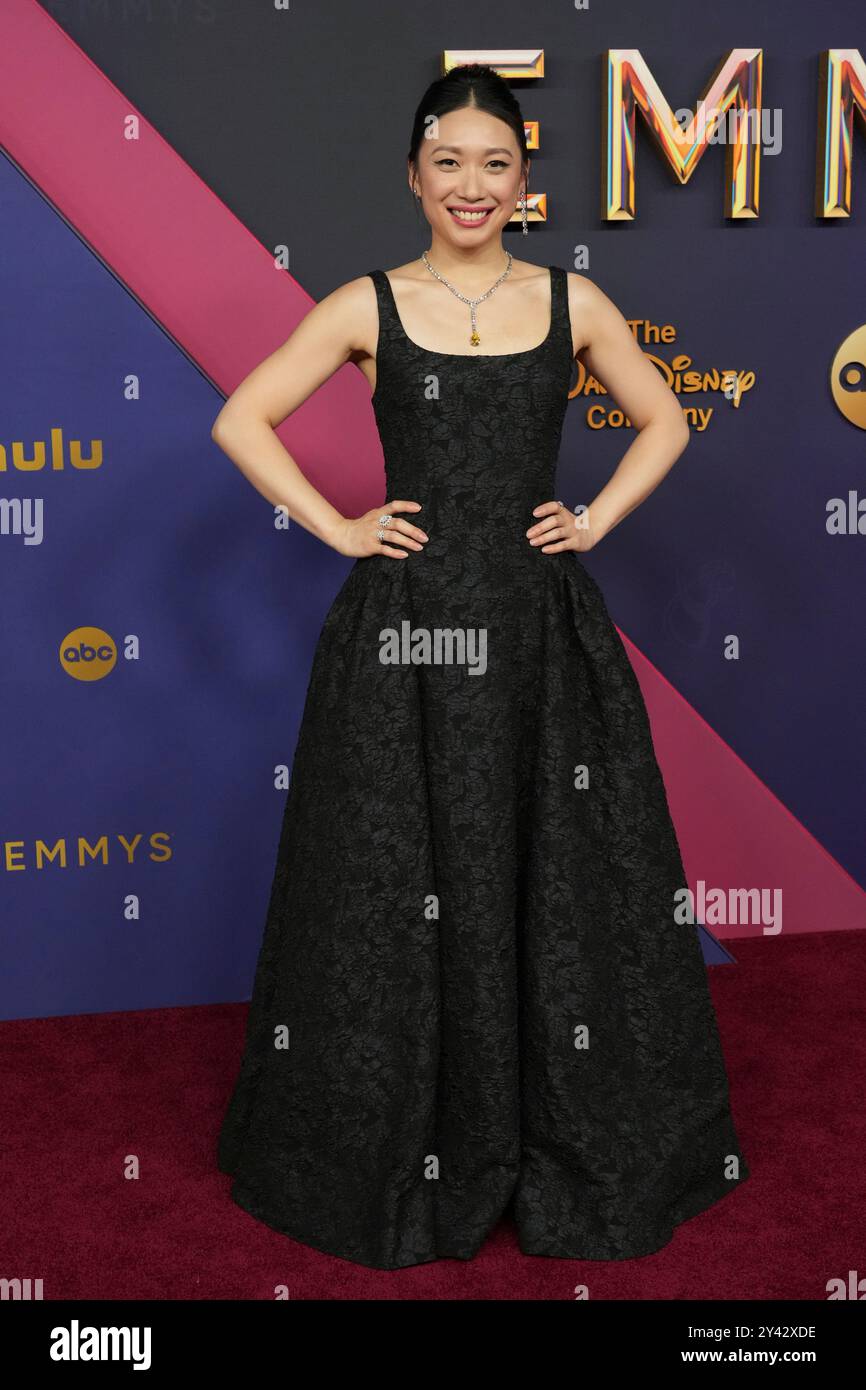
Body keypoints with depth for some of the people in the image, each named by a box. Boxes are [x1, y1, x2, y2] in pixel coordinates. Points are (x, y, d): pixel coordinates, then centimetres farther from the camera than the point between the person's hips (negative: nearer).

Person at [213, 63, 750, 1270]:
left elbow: (664, 421, 16)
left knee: (562, 881, 7)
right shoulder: (368, 305, 2)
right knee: (404, 884, 5)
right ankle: (403, 1152, 25)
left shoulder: (573, 301, 7)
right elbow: (242, 421, 2)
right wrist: (337, 528, -4)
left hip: (542, 625, 2)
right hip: (407, 626, -1)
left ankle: (584, 1150, 27)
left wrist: (595, 520, 3)